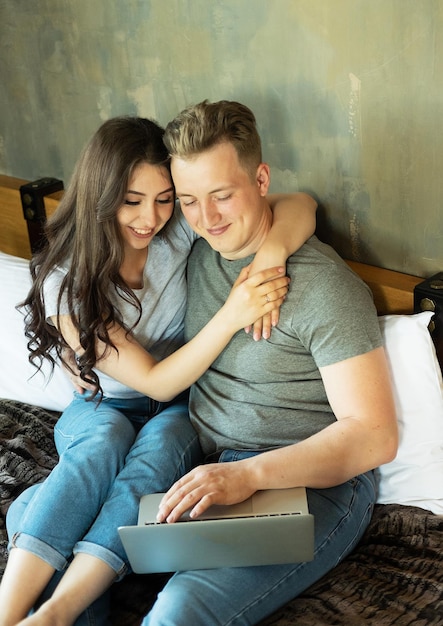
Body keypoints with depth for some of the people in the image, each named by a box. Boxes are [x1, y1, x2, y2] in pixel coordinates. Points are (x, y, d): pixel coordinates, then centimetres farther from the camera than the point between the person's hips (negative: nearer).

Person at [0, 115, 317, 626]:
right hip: (101, 409, -1)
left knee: (161, 442, -34)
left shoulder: (179, 230, -12)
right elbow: (154, 381, -22)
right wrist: (231, 316, -36)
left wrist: (271, 252, -40)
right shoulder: (66, 282, -17)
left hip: (179, 410, 1)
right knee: (107, 438, -36)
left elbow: (299, 206, -17)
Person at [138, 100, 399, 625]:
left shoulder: (323, 284, -16)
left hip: (312, 483, -7)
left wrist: (248, 473, -31)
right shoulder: (197, 251, 6)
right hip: (204, 467, 7)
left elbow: (374, 435, -20)